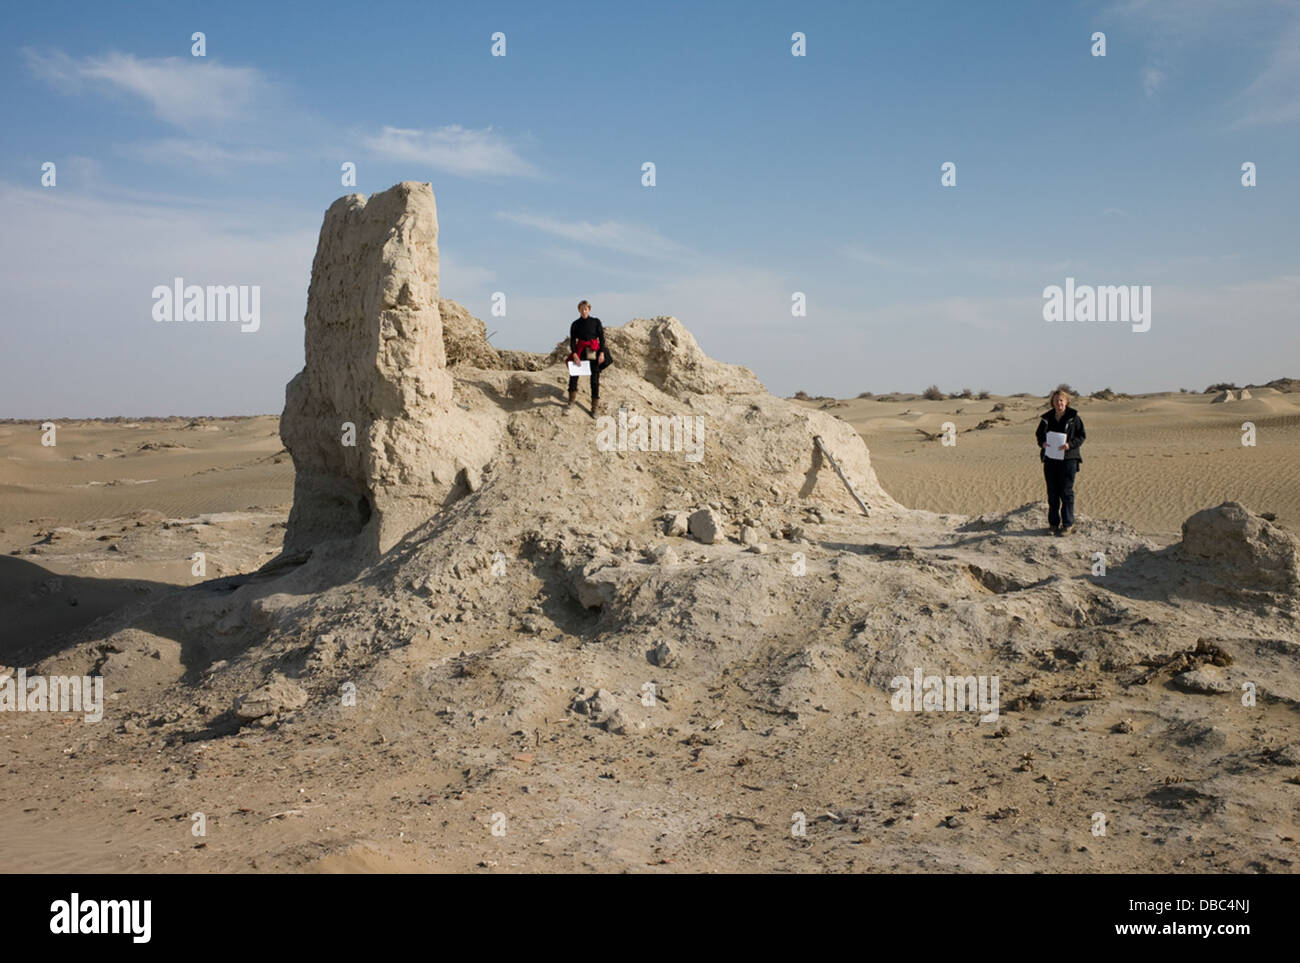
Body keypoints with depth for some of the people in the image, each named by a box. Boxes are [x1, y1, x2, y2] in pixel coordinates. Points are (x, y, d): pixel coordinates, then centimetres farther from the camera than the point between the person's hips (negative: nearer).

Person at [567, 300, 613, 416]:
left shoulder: (596, 322, 3)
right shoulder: (575, 324, 6)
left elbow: (601, 338, 2)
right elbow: (572, 340, 3)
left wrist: (602, 353, -9)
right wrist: (574, 354, -11)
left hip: (594, 352, -1)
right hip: (580, 352, 1)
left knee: (595, 378, 0)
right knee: (573, 374, -10)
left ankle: (595, 407, 6)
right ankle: (572, 399, 10)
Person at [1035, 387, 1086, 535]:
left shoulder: (1073, 417, -3)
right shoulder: (1047, 418, 7)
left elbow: (1081, 436, -2)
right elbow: (1039, 434, 15)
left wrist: (1070, 445, -19)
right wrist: (1042, 443, -8)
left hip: (1068, 459, -4)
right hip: (1050, 459, 4)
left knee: (1066, 492, -4)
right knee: (1052, 492, 8)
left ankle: (1067, 524, 3)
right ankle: (1053, 523, 16)